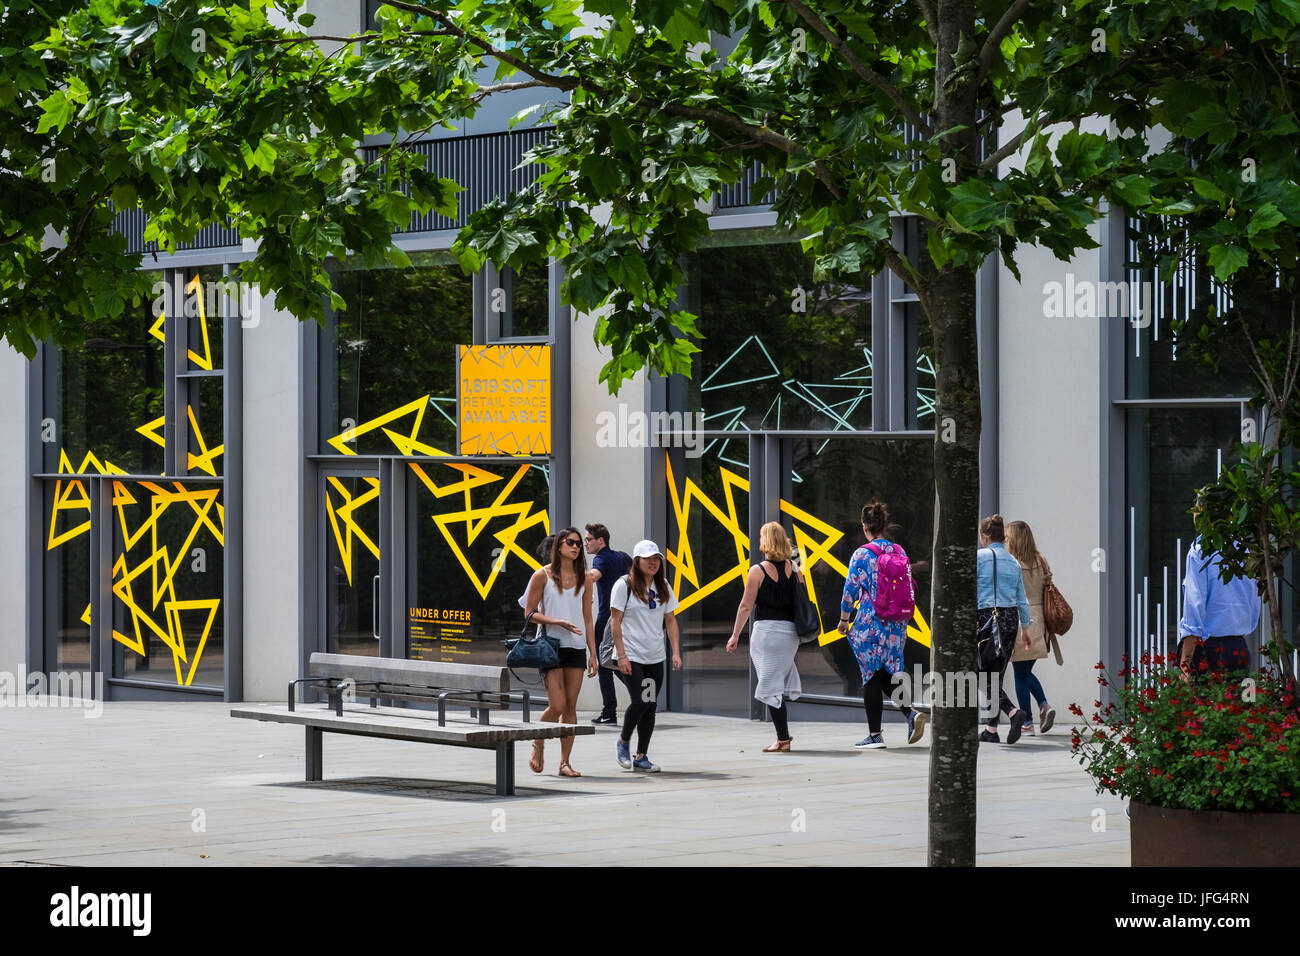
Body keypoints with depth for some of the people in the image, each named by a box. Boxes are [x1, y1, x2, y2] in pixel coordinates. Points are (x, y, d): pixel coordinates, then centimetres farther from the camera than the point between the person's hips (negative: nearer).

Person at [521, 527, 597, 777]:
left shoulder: (584, 579, 10)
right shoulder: (543, 576, -1)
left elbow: (587, 619, 12)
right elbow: (529, 612, -1)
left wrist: (593, 653, 7)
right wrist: (557, 622, -15)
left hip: (576, 647, 4)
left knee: (571, 707, 1)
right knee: (557, 705, -10)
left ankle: (565, 762, 6)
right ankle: (538, 745, 16)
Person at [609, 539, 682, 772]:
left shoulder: (663, 587, 9)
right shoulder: (624, 585, -7)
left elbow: (670, 620, 13)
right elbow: (615, 622, -8)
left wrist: (675, 652, 4)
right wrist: (621, 655, -13)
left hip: (655, 657, 5)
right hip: (631, 656, -5)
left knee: (651, 706, 3)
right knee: (640, 702, -14)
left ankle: (641, 756, 12)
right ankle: (623, 742, 11)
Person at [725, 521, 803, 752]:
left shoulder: (758, 571, -8)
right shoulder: (794, 569, 4)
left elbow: (746, 605, -7)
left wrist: (735, 635, 0)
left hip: (766, 629, -5)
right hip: (790, 631, 5)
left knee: (771, 687, -1)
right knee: (780, 683, 18)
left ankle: (783, 739, -3)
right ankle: (784, 733, 16)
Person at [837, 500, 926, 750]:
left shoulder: (862, 554, -10)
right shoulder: (899, 552, 6)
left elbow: (850, 589, -9)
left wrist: (844, 619, 4)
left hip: (869, 622, -5)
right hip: (896, 624, 5)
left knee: (871, 677, 2)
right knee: (889, 673, 16)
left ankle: (874, 735, 4)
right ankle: (910, 712, -8)